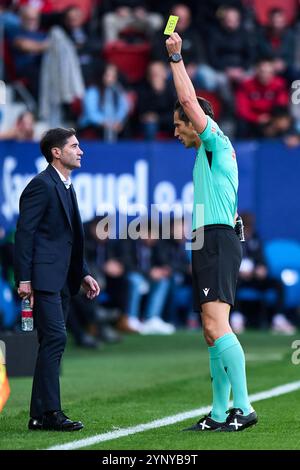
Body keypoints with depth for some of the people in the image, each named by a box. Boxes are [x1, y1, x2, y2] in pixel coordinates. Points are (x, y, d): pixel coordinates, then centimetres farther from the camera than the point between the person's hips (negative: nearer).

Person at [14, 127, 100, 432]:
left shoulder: (66, 187, 20)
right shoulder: (42, 185, -10)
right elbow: (24, 232, -14)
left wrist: (83, 274, 18)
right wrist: (24, 279, -19)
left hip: (61, 280, 10)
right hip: (43, 277, -10)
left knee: (53, 343, 8)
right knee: (55, 338, -15)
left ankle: (40, 415, 11)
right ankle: (49, 412, -16)